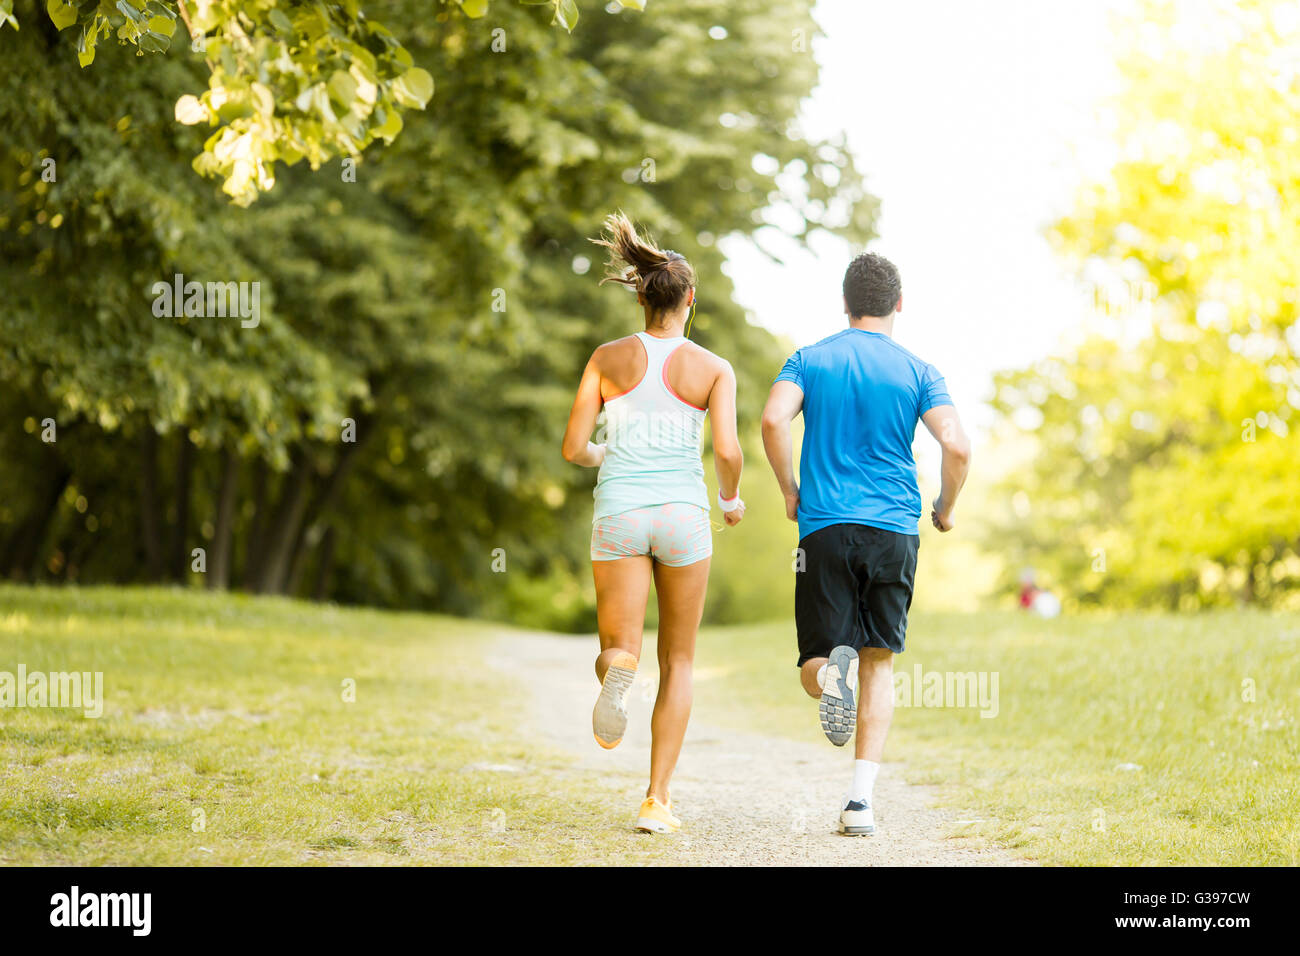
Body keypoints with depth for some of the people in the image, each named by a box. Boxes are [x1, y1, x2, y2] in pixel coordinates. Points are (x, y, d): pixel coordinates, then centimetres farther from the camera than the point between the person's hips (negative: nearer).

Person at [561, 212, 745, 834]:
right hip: (682, 513, 0)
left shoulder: (609, 357, 5)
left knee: (619, 650, 7)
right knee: (678, 661, 14)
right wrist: (732, 499, 10)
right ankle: (657, 800, 6)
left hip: (618, 511, 1)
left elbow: (573, 448, 3)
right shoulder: (713, 369, 0)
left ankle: (617, 672, -35)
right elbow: (727, 450, -11)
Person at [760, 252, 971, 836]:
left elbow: (773, 421, -10)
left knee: (814, 667, 6)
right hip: (894, 530, 0)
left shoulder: (809, 361, 8)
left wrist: (790, 492, 4)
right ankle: (861, 799, -1)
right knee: (879, 664, 9)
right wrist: (946, 508, 10)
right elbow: (957, 447, -7)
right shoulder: (918, 371, 5)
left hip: (823, 527, 0)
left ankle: (833, 671, -32)